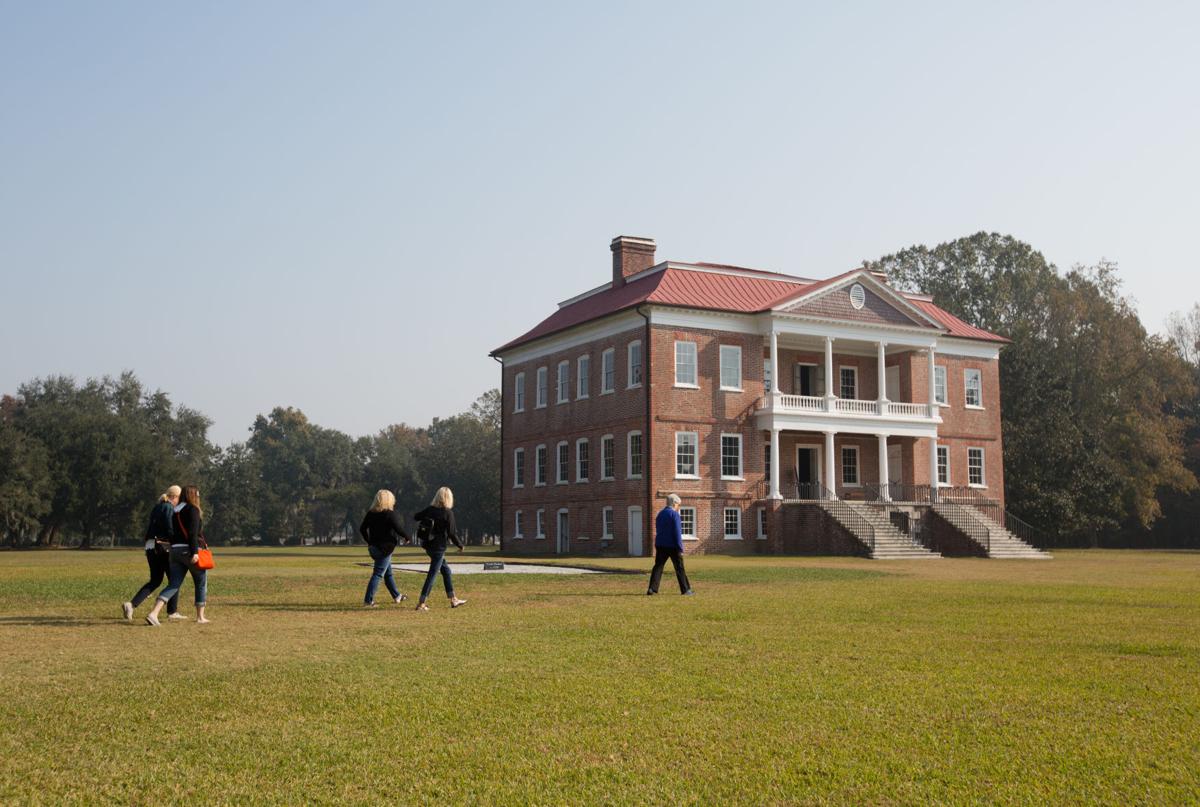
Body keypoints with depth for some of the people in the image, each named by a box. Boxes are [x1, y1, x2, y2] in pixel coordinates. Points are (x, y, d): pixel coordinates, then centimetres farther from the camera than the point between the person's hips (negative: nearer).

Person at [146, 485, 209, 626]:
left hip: (175, 550, 7)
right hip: (189, 550, -7)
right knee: (201, 583, 9)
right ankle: (200, 617, 13)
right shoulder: (193, 510, -7)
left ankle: (153, 613, -14)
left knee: (173, 585, 4)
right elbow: (193, 532, -18)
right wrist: (195, 552, -23)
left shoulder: (176, 510, 17)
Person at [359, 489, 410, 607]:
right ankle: (368, 601, -8)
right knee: (378, 574, -5)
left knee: (388, 573, 21)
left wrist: (369, 542, 20)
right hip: (385, 548, -8)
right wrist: (406, 537, 1)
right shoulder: (390, 514, -15)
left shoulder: (371, 513, 6)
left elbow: (362, 529, 9)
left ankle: (397, 596, 35)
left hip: (374, 547, 8)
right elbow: (399, 529, -17)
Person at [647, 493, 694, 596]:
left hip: (660, 545, 6)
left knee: (658, 566, 4)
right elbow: (677, 532, -16)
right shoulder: (674, 514, -11)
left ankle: (652, 589, -5)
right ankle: (685, 590, 7)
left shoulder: (660, 514, 12)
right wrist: (680, 548, -15)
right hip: (673, 545, -6)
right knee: (679, 568, 3)